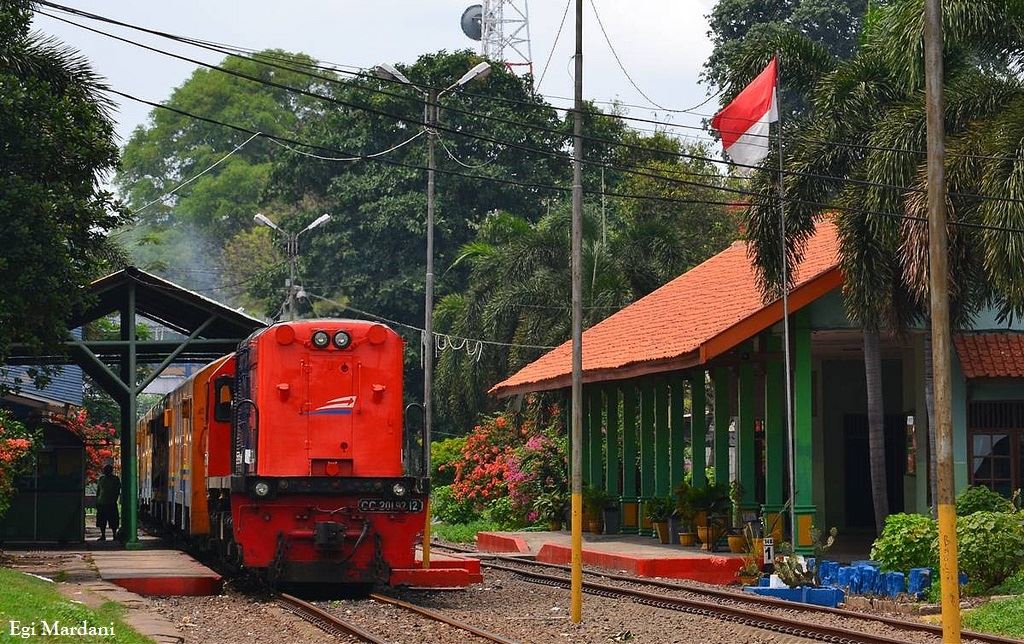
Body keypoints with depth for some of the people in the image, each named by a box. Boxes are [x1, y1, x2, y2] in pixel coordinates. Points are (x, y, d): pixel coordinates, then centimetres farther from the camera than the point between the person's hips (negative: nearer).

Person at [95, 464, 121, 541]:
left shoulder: (116, 479, 2)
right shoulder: (101, 479, 12)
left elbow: (118, 491, 0)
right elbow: (98, 491, 16)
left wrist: (114, 500, -9)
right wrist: (97, 501, 10)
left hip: (111, 503, -4)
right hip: (101, 503, 4)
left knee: (113, 520, -3)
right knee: (101, 521, 4)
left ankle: (114, 535, 5)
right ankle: (103, 535, 10)